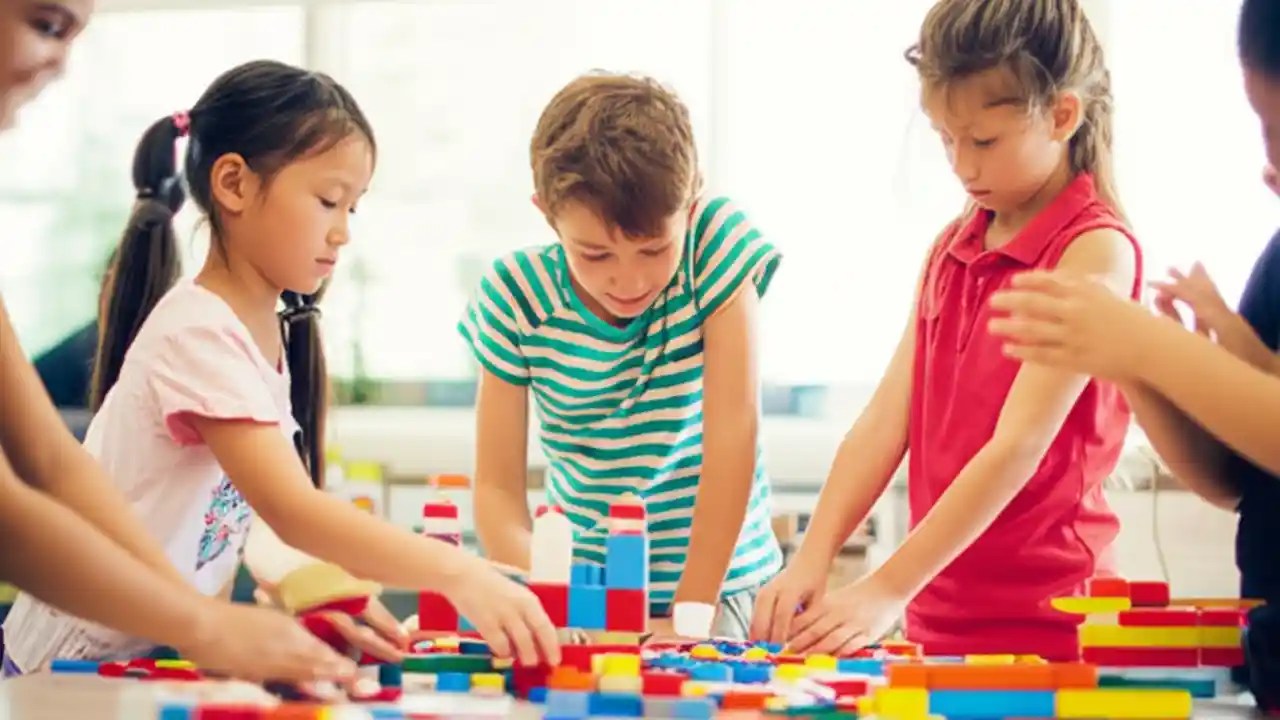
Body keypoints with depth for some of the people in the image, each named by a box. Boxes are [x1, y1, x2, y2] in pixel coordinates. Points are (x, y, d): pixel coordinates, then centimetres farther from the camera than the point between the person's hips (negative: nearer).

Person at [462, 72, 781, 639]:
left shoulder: (720, 241, -14)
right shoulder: (514, 296, -10)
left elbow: (733, 431, -16)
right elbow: (497, 486, -9)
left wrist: (692, 611, -20)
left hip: (720, 582, 0)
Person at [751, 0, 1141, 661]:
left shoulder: (1096, 251, -12)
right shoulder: (951, 248, 10)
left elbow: (1018, 445, -20)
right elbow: (887, 420, 3)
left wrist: (885, 592, -24)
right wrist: (813, 557, -11)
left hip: (1041, 626, -6)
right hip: (938, 618, 6)